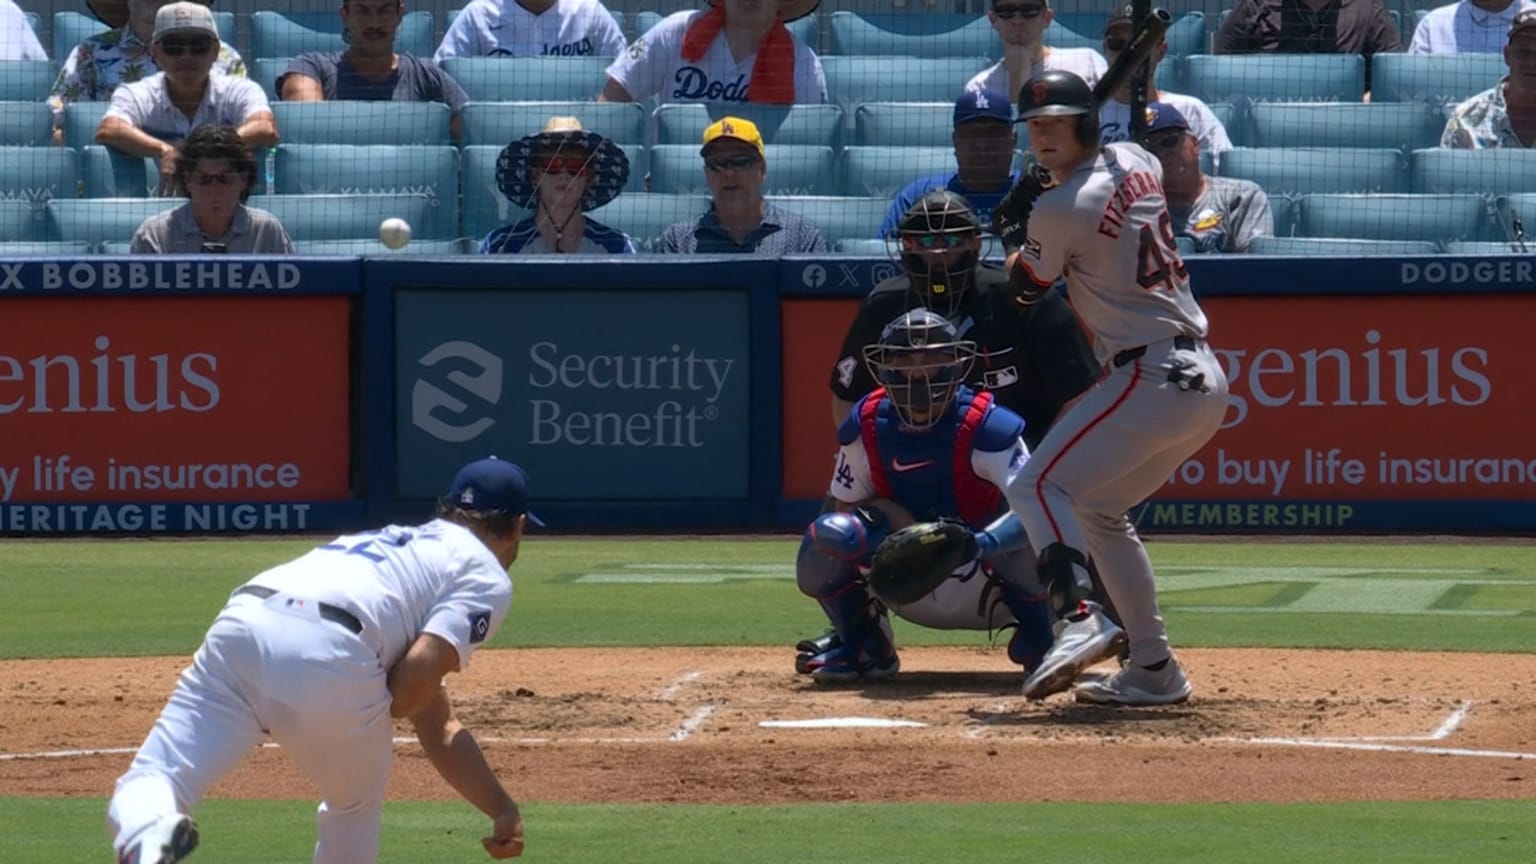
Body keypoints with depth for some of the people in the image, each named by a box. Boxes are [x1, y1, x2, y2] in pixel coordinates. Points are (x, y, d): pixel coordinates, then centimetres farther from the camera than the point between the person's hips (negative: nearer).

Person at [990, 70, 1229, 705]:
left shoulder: (1061, 209, -12)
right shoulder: (1137, 163, 12)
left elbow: (1025, 288, 4)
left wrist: (1012, 228, 20)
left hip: (1149, 379, -9)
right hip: (1206, 381, 9)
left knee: (1036, 485, -14)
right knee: (1099, 509, 21)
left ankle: (1077, 616, -36)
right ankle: (1153, 669, 18)